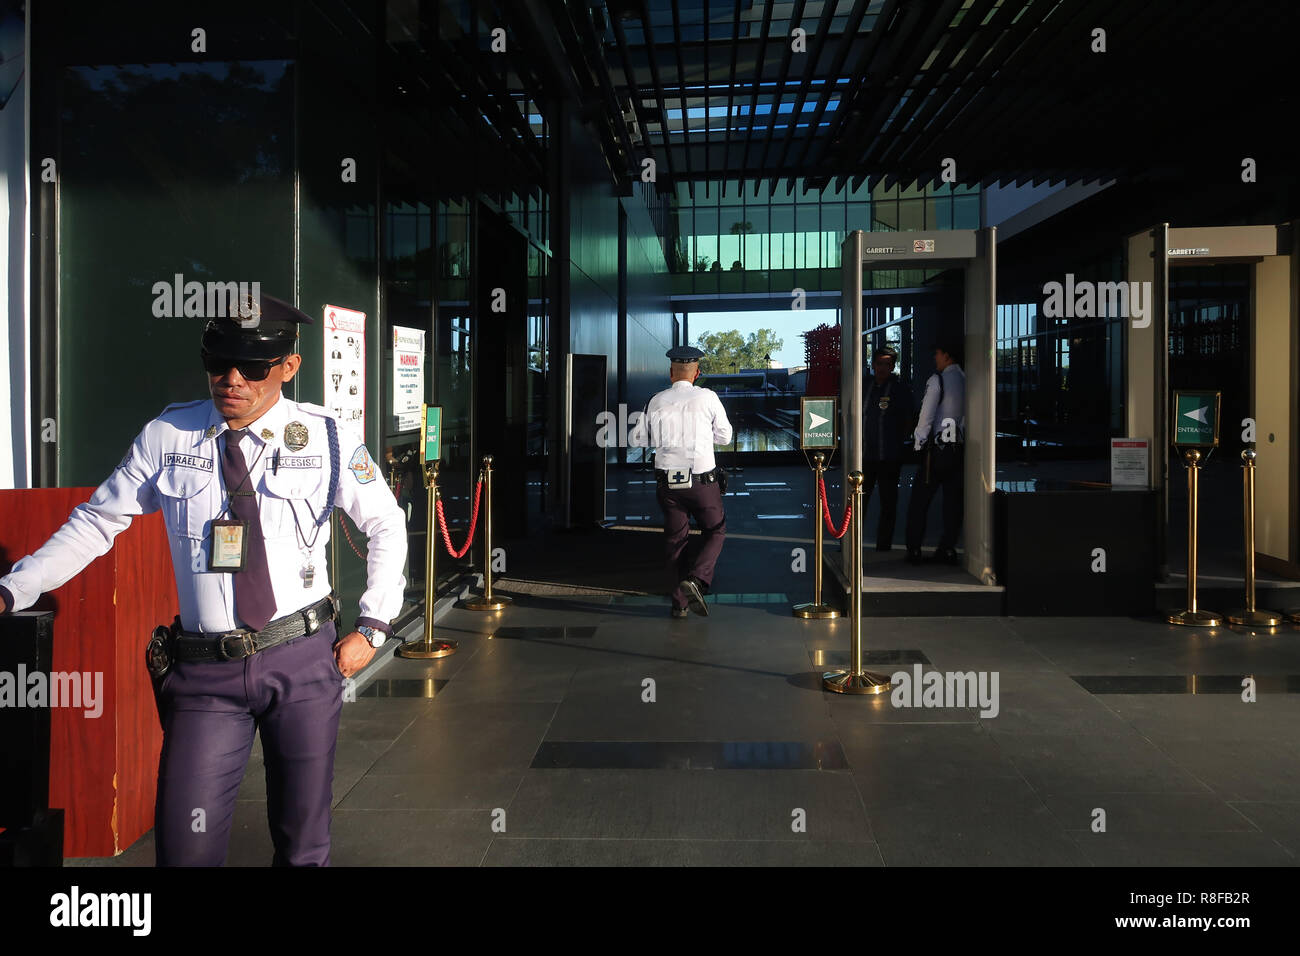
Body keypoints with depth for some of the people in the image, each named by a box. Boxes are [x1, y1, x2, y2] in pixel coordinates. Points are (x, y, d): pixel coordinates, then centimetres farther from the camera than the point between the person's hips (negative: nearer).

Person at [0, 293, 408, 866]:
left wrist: (372, 628, 4)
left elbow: (386, 526, 9)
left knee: (303, 840, 12)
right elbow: (96, 522, 10)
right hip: (204, 670, 1)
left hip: (303, 662, 0)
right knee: (186, 847, -1)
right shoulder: (166, 437, 1)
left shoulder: (326, 437, -1)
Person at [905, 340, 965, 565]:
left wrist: (918, 442, -2)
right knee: (953, 500, 9)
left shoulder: (938, 380, -9)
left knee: (919, 500, 2)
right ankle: (947, 548, 11)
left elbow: (927, 415, -11)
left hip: (938, 448, -5)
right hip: (960, 449, 6)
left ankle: (914, 550, 3)